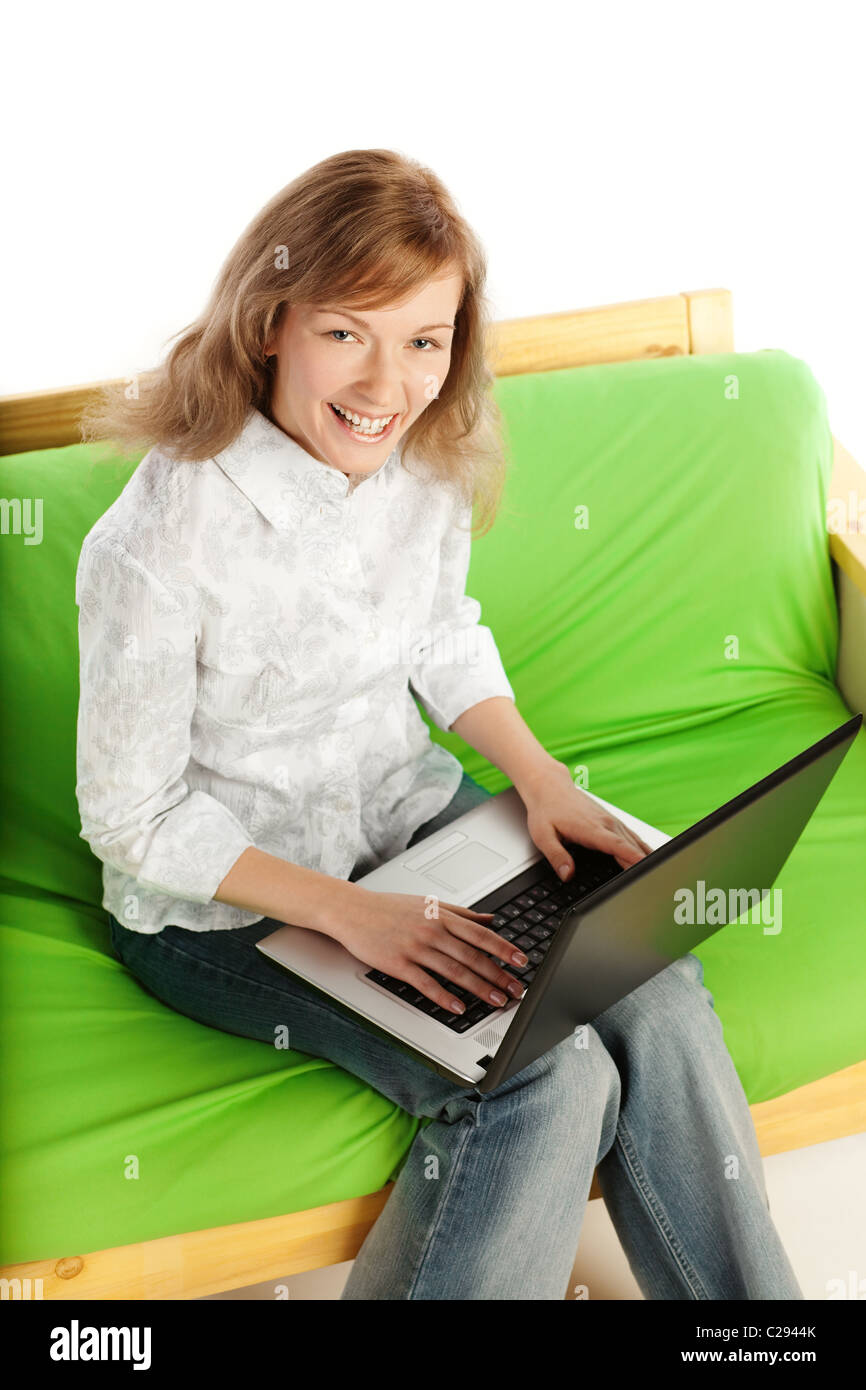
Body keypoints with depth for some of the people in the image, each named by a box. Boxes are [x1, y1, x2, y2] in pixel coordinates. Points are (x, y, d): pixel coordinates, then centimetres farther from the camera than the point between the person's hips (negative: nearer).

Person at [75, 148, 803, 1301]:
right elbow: (132, 817, -17)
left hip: (411, 814, 6)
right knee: (546, 1083, -21)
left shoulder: (429, 462, -9)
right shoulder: (159, 546, -27)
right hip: (224, 902, -5)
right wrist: (348, 911, -22)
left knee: (655, 990, -14)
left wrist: (542, 777, -5)